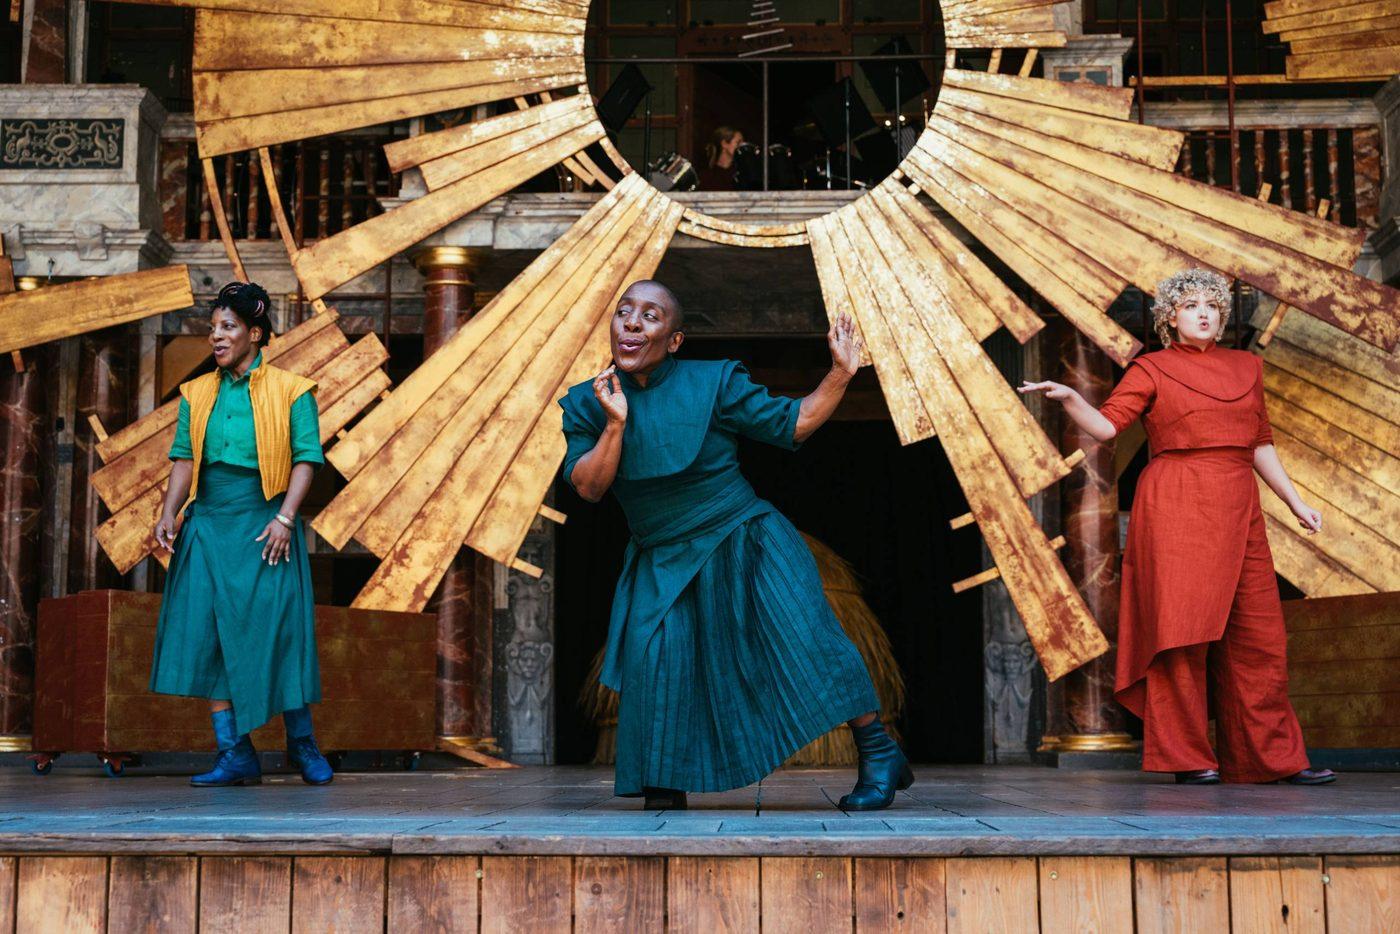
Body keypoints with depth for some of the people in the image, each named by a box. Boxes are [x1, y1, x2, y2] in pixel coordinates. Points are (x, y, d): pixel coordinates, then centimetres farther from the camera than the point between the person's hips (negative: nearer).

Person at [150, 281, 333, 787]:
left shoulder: (289, 391, 1)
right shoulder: (197, 394, 13)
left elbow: (306, 458, -4)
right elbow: (184, 459, 9)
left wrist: (285, 518, -16)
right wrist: (168, 515, -4)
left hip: (265, 524, -4)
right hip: (209, 525, 4)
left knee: (278, 629, -3)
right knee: (207, 633, -3)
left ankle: (301, 743, 13)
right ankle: (234, 755, 2)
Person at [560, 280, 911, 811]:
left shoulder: (713, 383, -7)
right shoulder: (588, 403, -1)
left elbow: (793, 425, -4)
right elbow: (587, 488, -10)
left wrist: (841, 375, -14)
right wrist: (615, 424, -22)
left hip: (743, 546, -2)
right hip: (662, 565, 3)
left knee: (798, 640, -14)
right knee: (657, 660, -12)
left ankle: (878, 753, -5)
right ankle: (666, 792, 3)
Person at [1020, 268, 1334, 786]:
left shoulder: (1247, 366, 19)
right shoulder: (1152, 369, 5)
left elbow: (1260, 443, 24)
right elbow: (1106, 425, -5)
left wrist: (1295, 501, 21)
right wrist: (1070, 398, -23)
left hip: (1238, 510, 5)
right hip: (1175, 508, -5)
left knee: (1258, 637, 4)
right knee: (1182, 629, -8)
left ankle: (1274, 756, 12)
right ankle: (1188, 757, -2)